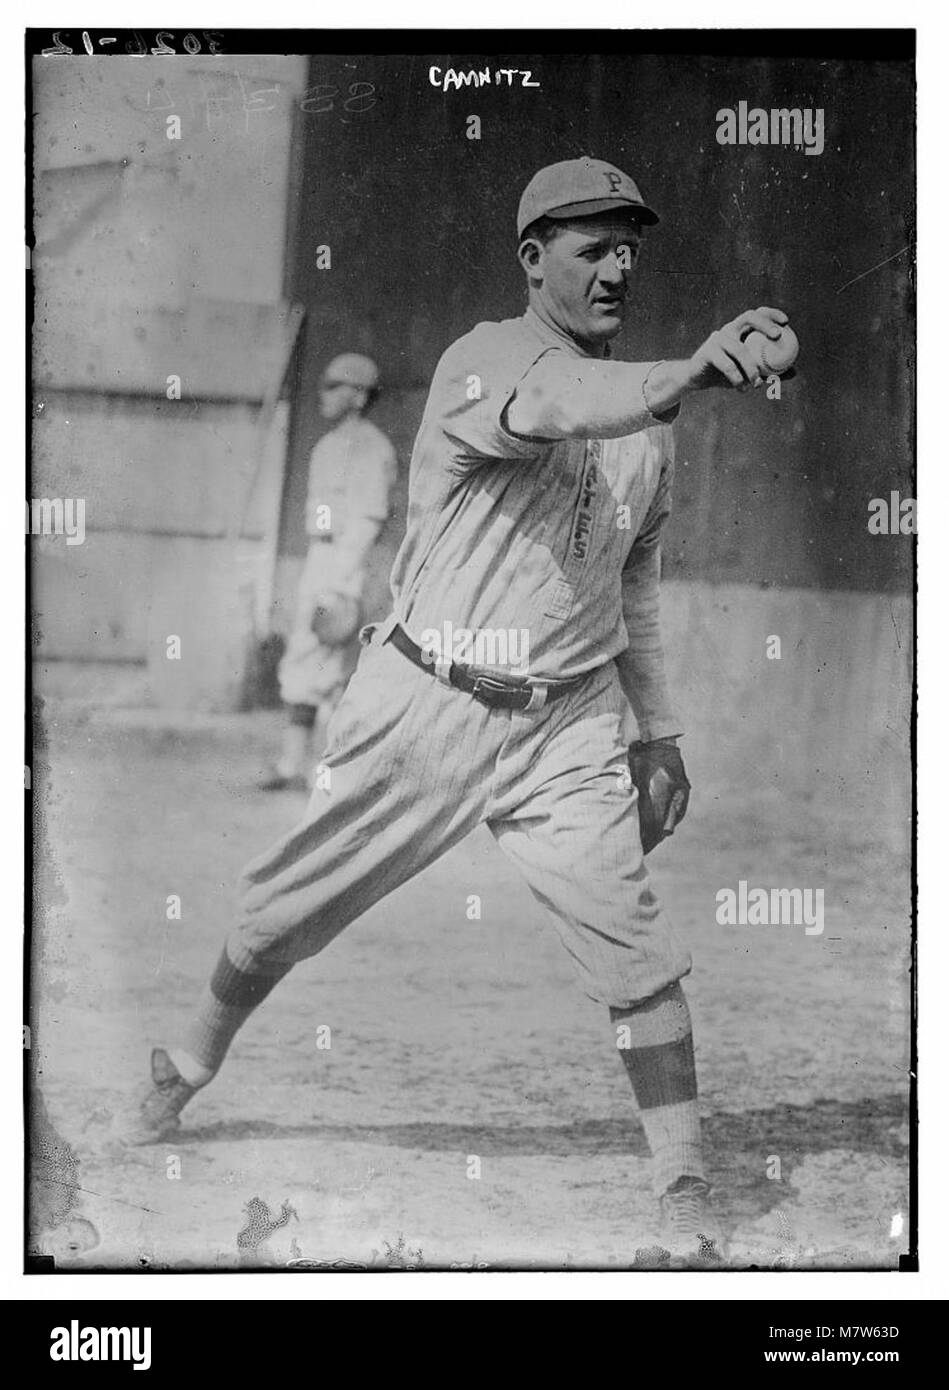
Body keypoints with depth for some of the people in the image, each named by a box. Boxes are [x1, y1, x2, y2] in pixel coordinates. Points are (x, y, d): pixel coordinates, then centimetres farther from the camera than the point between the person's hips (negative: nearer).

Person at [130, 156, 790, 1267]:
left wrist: (658, 728, 17)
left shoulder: (641, 413, 8)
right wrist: (682, 378, -56)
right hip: (424, 705, -3)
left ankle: (686, 1196, 2)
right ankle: (185, 1073, 37)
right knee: (285, 914, 10)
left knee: (636, 953, -9)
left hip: (569, 727, 4)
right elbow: (551, 405, -38)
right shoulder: (482, 361, -13)